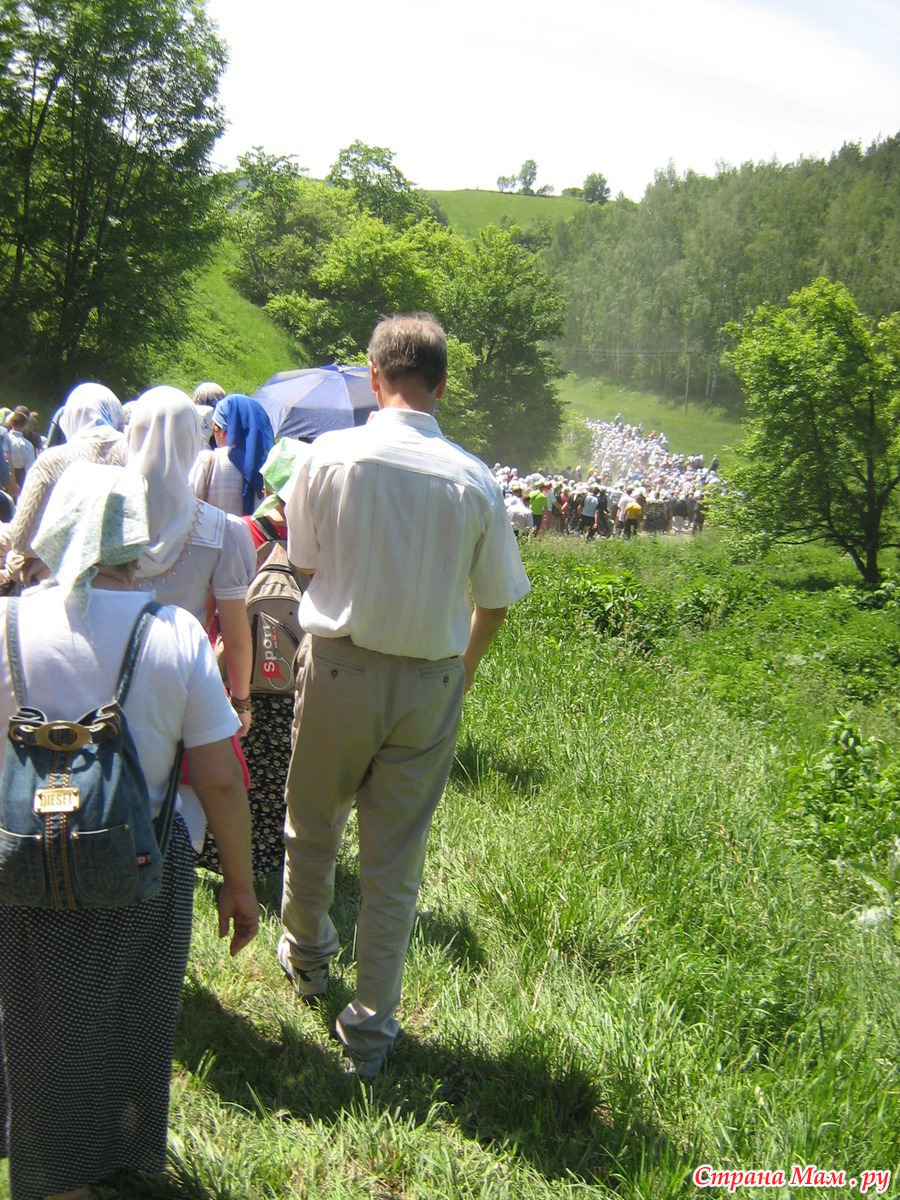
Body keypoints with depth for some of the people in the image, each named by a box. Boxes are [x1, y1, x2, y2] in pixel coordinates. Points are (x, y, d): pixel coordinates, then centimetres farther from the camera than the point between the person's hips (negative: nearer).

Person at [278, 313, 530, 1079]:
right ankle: (373, 1026, 23)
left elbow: (304, 560, 4)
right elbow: (495, 601, -1)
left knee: (313, 827, 23)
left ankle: (308, 958, 47)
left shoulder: (329, 457, -11)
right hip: (430, 681, 1)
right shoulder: (474, 480, -10)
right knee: (395, 859, 12)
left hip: (338, 667, 0)